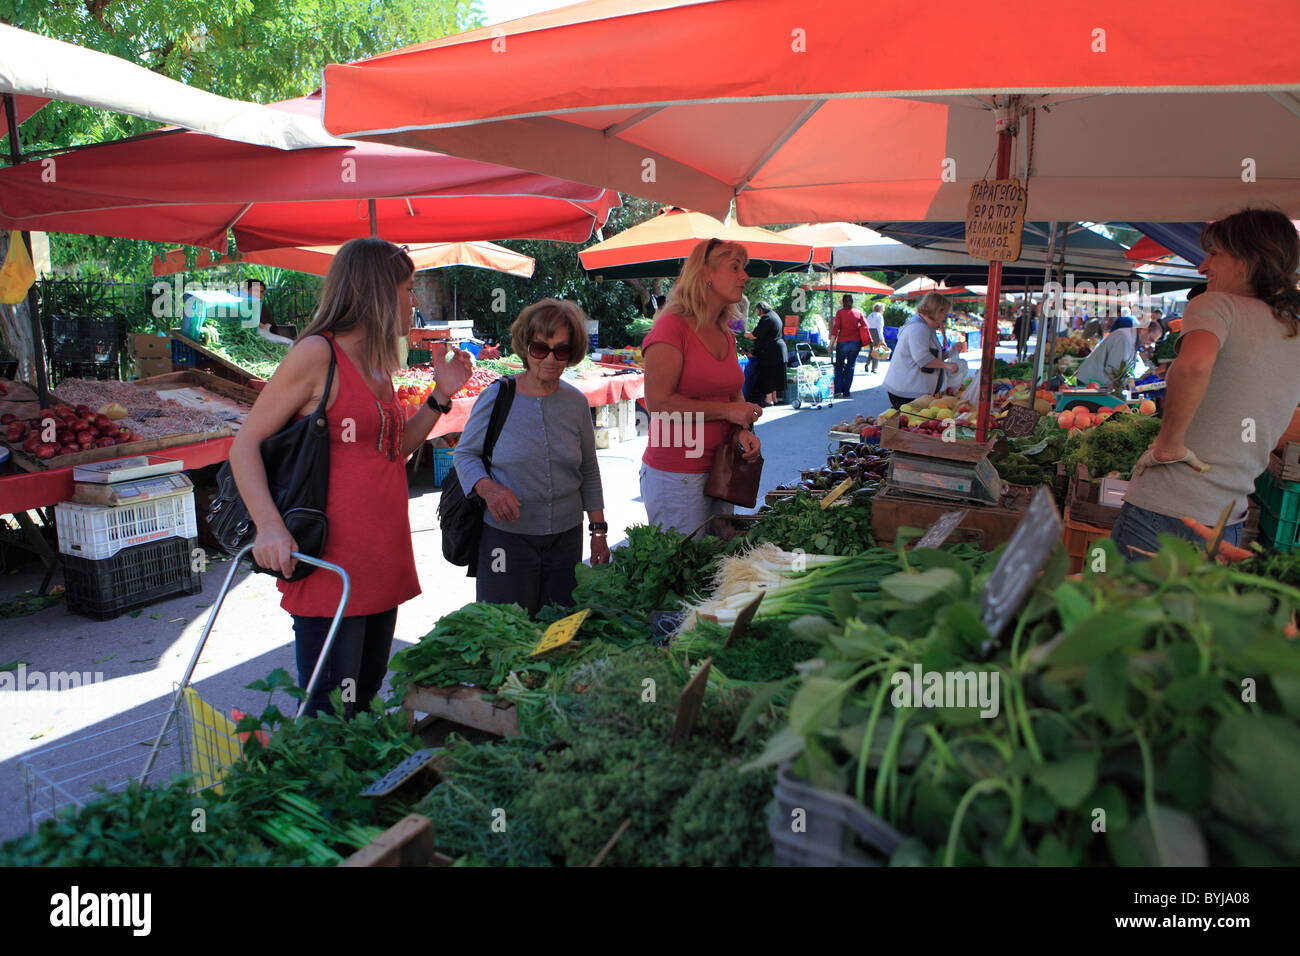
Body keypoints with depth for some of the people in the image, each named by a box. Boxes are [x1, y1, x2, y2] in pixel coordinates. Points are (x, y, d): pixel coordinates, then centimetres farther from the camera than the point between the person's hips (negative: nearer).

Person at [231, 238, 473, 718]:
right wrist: (269, 525, -23)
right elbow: (245, 445, -9)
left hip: (382, 562, 8)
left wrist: (442, 395, 13)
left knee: (366, 698, 17)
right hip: (331, 565, -8)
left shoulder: (378, 363, 16)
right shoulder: (316, 354, -8)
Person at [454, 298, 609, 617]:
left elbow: (589, 472, 12)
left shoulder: (577, 403, 5)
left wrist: (598, 530, 10)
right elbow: (464, 454, 3)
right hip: (506, 535, -3)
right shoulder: (496, 397, -4)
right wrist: (487, 488, -17)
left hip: (566, 537, 3)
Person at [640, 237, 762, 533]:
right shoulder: (672, 327, -12)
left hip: (719, 471, 8)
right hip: (676, 473, -8)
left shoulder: (726, 336, 13)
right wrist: (727, 411, -15)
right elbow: (658, 403, -19)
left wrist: (743, 431, -2)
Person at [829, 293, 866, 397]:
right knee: (850, 367, 10)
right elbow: (865, 326, 0)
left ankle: (838, 391, -3)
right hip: (856, 342, 2)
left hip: (842, 342, -2)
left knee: (839, 367, 10)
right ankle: (846, 392, 10)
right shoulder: (858, 312, 6)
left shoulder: (840, 312, -3)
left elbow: (836, 328, -10)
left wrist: (831, 344, -9)